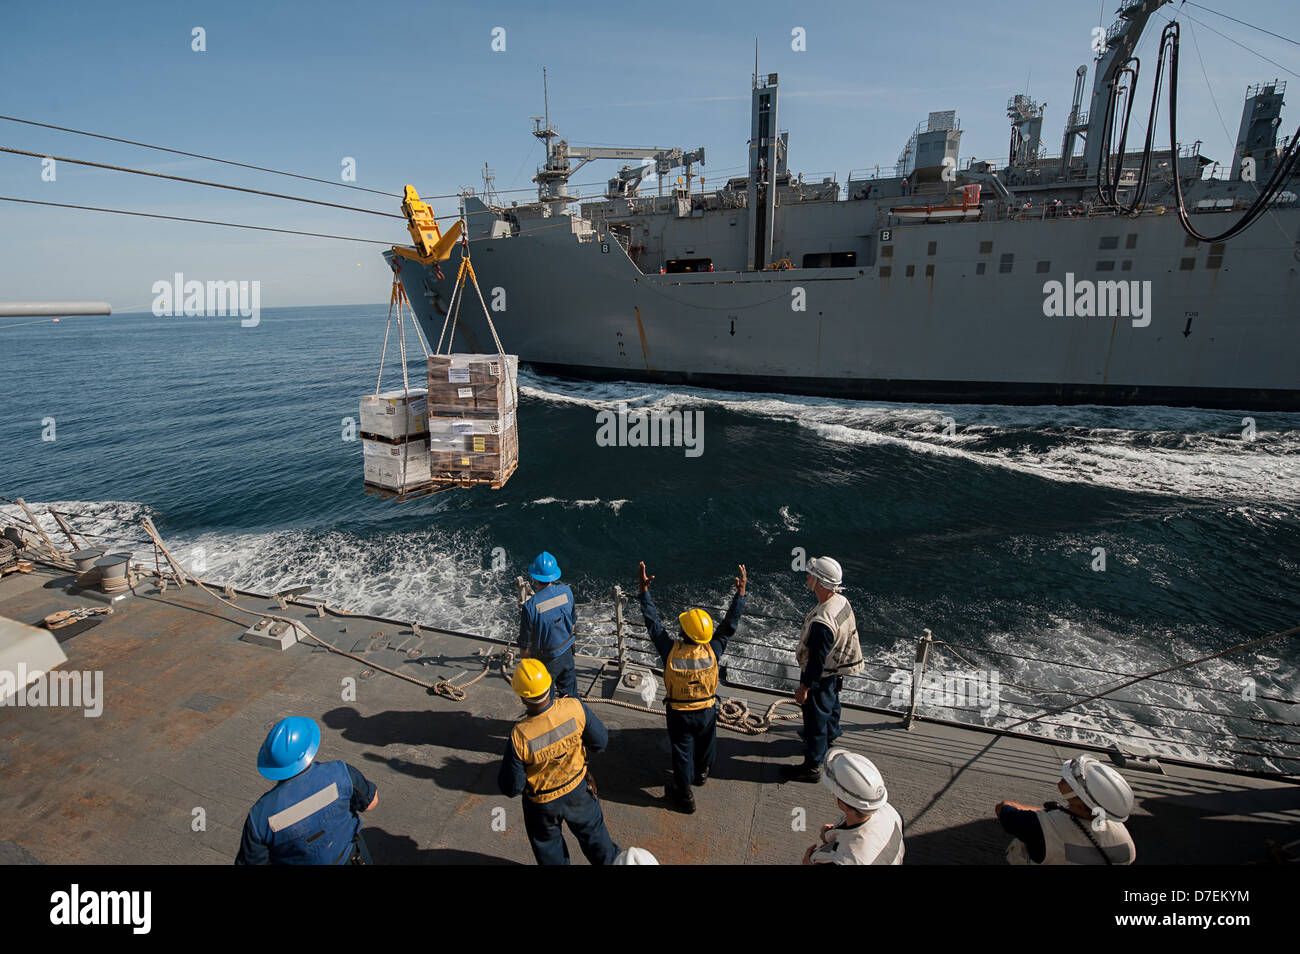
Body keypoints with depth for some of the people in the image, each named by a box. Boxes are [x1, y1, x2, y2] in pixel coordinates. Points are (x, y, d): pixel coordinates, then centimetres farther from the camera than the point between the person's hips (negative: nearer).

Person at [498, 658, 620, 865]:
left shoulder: (519, 736, -35)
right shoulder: (575, 708, -31)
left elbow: (511, 789, -20)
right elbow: (601, 742, -13)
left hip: (542, 803, -2)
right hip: (577, 790, 2)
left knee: (548, 845, 28)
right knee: (592, 829, 31)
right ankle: (609, 860, 53)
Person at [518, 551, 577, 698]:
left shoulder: (530, 606, -27)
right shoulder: (566, 591, -13)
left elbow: (526, 643, -17)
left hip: (546, 659, -4)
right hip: (566, 652, 5)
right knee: (570, 693, 24)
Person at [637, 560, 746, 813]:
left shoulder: (671, 651, -29)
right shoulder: (712, 650, -26)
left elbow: (652, 622, -21)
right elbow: (730, 624, -16)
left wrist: (644, 590, -17)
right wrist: (741, 593, -11)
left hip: (679, 712, -2)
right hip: (707, 710, 2)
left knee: (682, 750, 18)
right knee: (705, 744, 28)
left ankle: (684, 794, 34)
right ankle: (701, 774, 55)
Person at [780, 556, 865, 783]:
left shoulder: (822, 622, -40)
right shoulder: (842, 602, -12)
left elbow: (817, 660, -31)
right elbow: (848, 633, 7)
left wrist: (804, 687, -17)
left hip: (821, 675, -9)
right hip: (837, 668, 9)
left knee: (815, 717, 9)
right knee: (831, 704, 32)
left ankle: (812, 766, 27)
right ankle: (829, 738, 58)